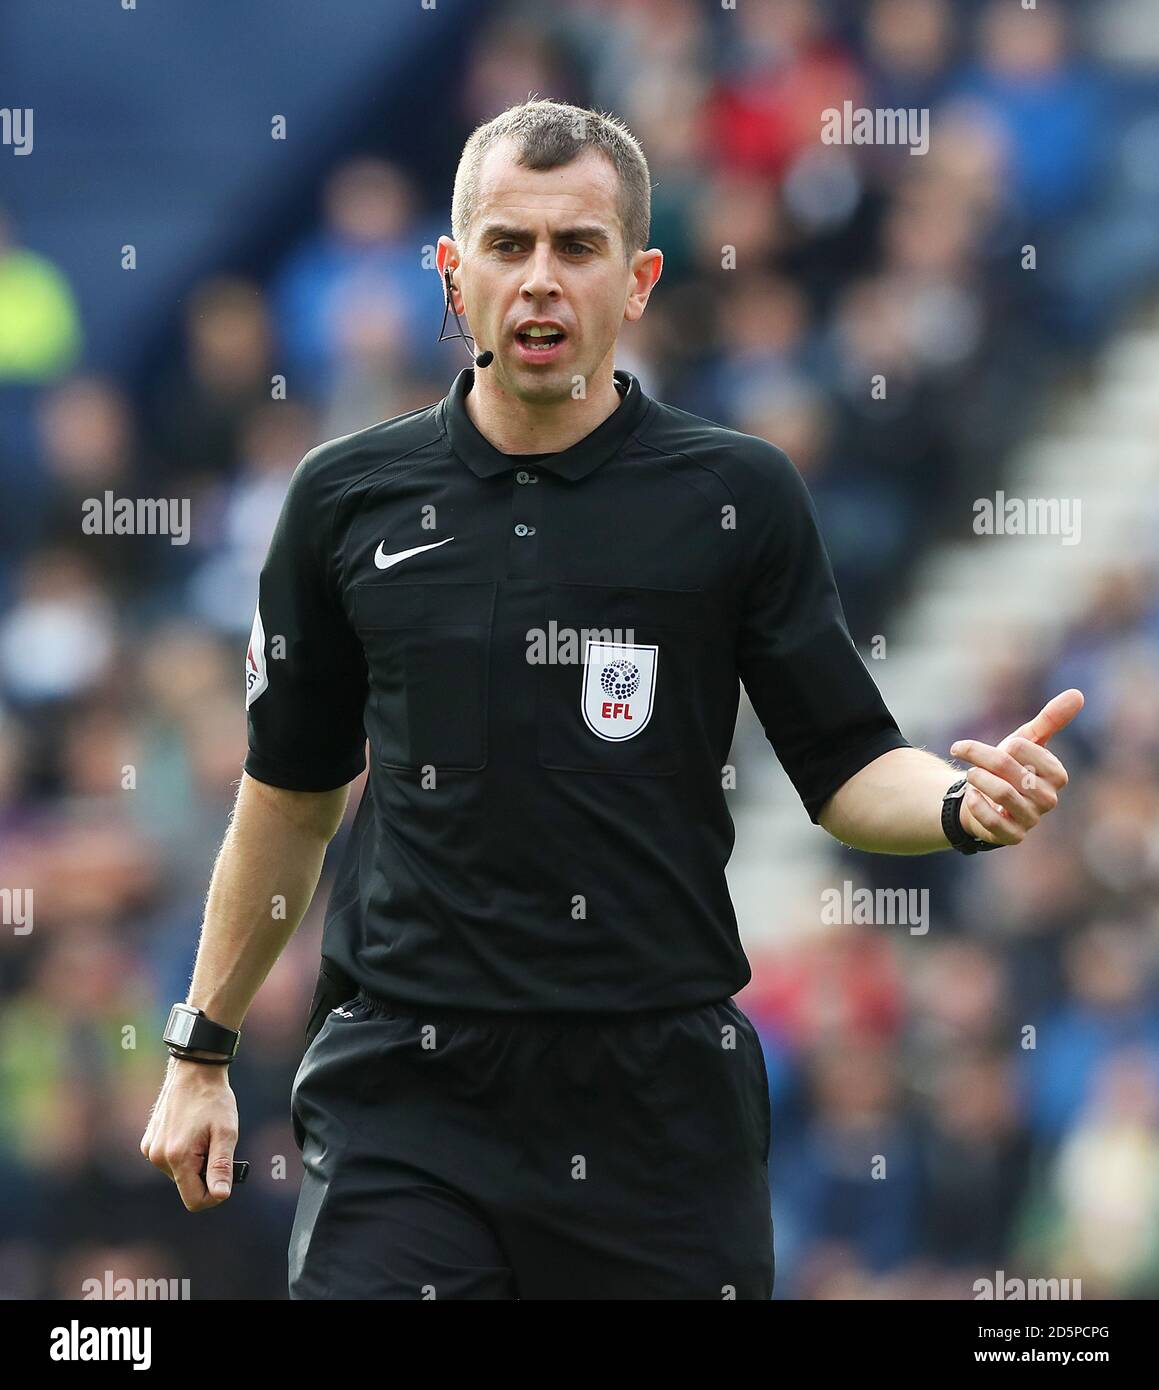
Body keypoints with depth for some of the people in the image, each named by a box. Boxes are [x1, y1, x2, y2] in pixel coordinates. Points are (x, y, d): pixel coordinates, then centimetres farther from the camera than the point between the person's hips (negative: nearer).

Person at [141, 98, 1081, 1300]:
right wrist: (201, 1050, 18)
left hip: (661, 1097, 0)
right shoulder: (348, 499, 6)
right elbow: (290, 794, 16)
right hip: (404, 1091, 0)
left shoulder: (738, 497, 2)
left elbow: (847, 767, 5)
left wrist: (966, 804, -17)